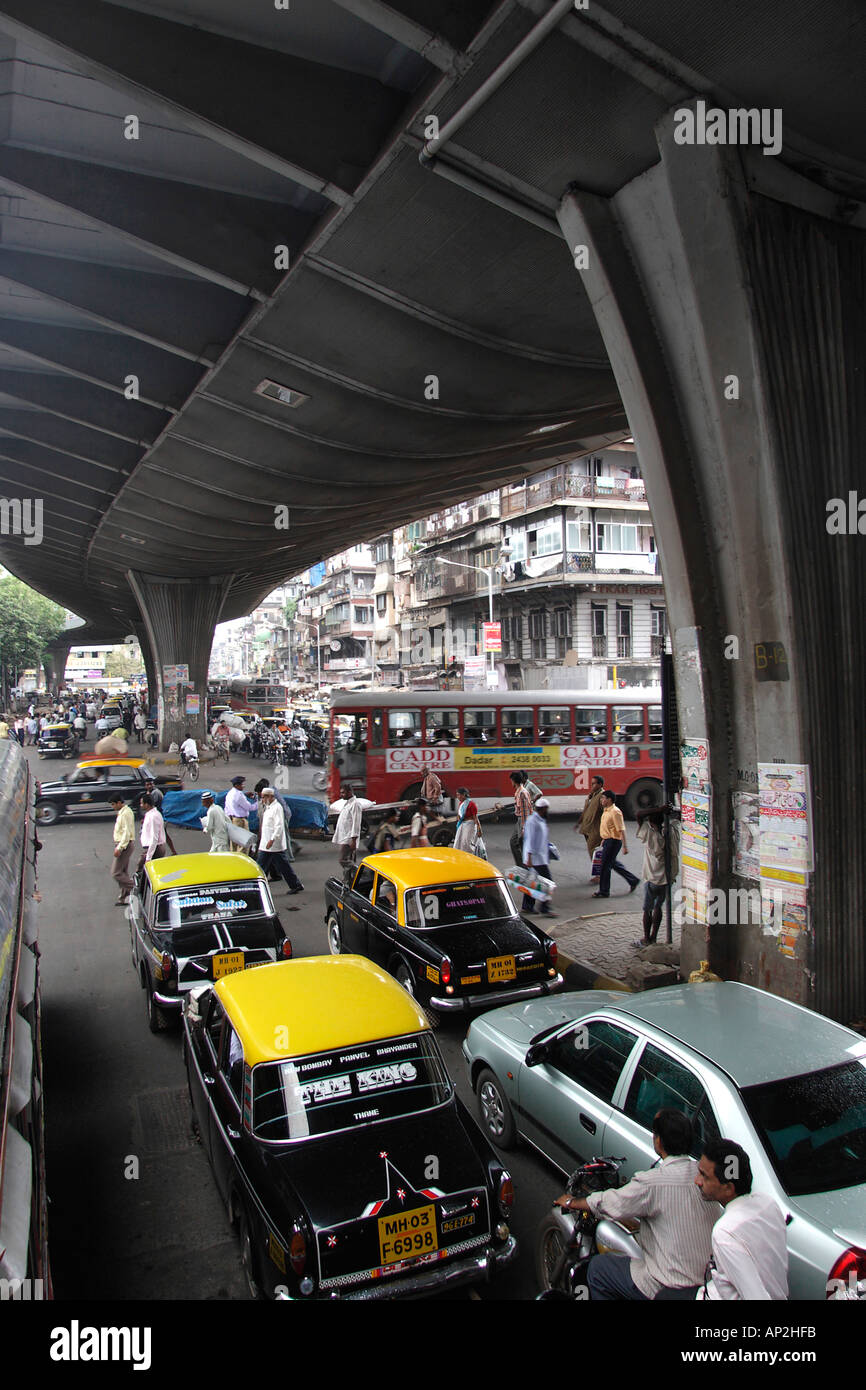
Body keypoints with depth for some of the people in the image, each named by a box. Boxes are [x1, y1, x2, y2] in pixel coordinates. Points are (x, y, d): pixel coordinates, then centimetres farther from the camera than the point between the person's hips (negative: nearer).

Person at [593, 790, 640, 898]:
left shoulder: (615, 812, -20)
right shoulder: (606, 810, 10)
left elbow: (621, 830, -22)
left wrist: (624, 846, -24)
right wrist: (604, 839, 28)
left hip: (613, 841, -10)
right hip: (608, 840, 10)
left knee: (605, 866, -3)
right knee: (613, 863, 18)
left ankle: (604, 891, 7)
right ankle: (633, 880, 30)